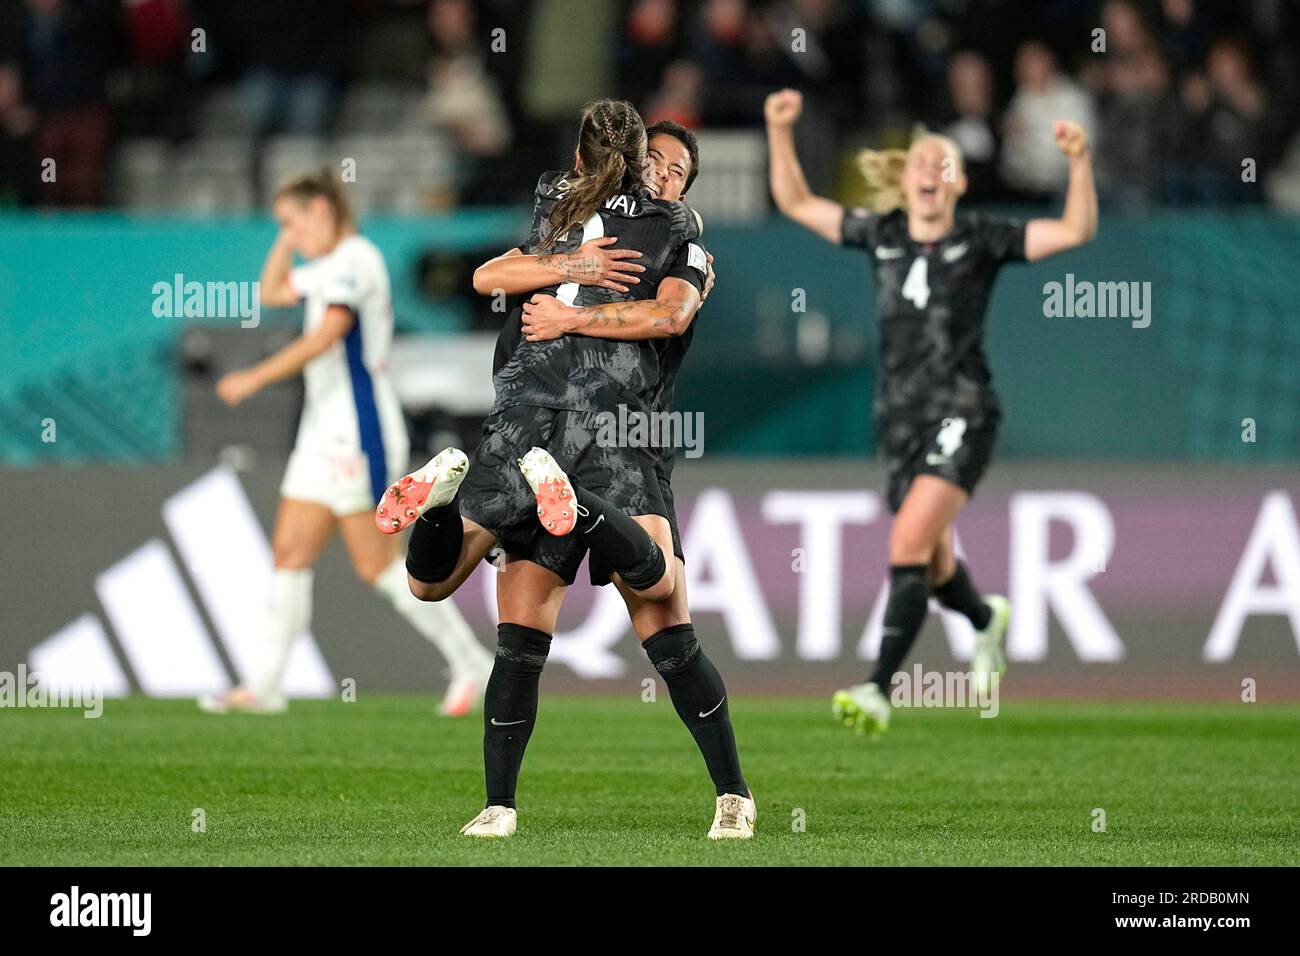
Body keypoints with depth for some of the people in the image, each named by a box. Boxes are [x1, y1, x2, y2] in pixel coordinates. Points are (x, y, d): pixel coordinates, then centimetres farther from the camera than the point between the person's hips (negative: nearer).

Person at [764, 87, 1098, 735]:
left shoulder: (981, 240, -1)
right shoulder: (881, 236, 9)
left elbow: (1075, 231, -7)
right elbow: (795, 202, 14)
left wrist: (1079, 162, -20)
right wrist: (780, 132, 3)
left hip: (961, 413, -4)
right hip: (900, 415, 4)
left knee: (910, 542, -21)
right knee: (932, 565, 14)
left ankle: (878, 690, -26)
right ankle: (986, 620, 50)